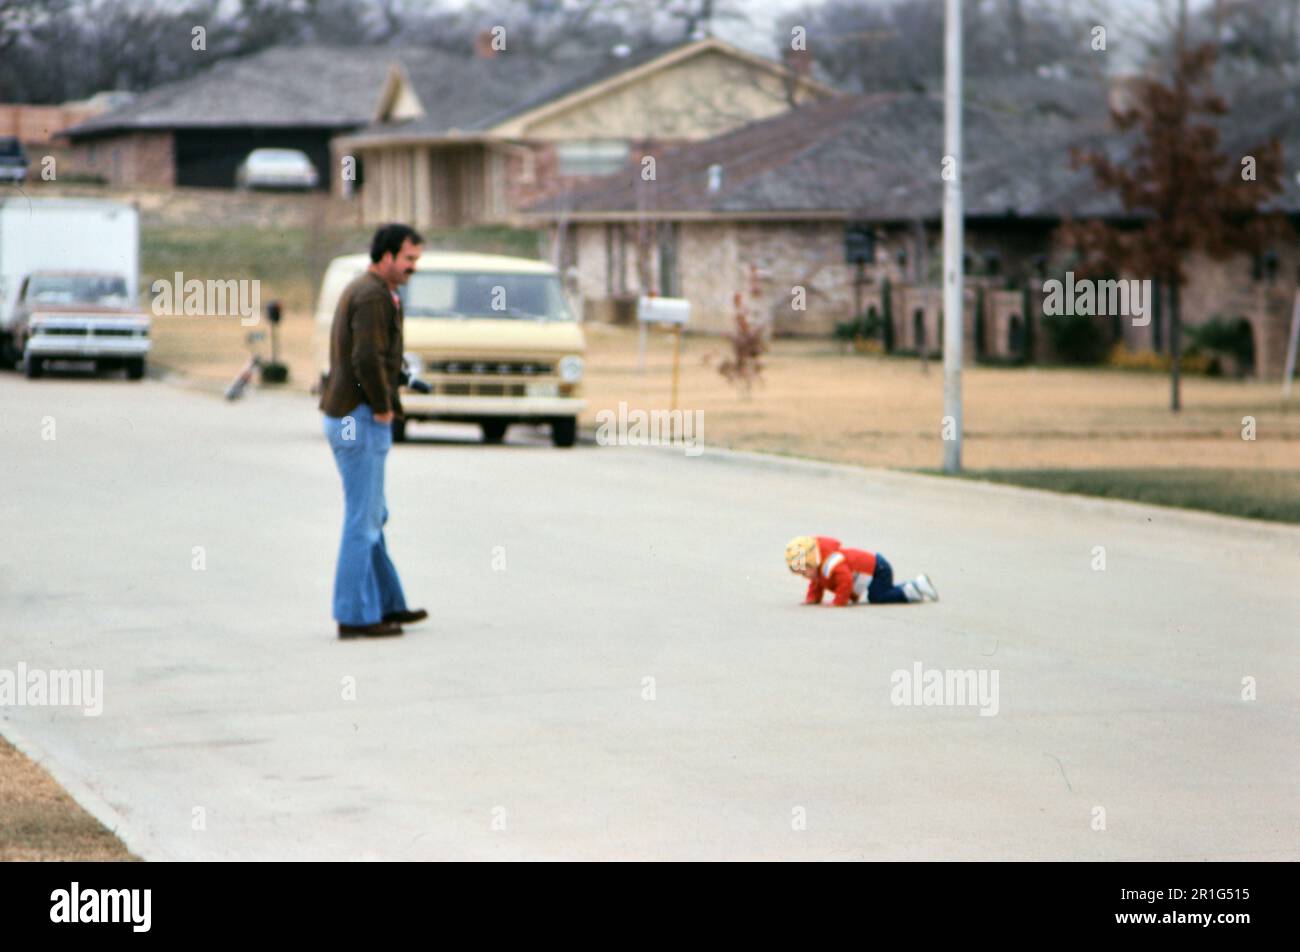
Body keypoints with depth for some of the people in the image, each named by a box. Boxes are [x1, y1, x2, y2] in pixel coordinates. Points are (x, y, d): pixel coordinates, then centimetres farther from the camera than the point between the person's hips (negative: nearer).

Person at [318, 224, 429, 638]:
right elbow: (367, 359, -27)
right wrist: (384, 406, -14)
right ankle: (355, 616, -2)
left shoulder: (358, 291, 17)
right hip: (361, 420, -10)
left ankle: (387, 604, 24)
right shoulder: (374, 296, -16)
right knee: (362, 520, -5)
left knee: (372, 517, 16)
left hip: (343, 417, 10)